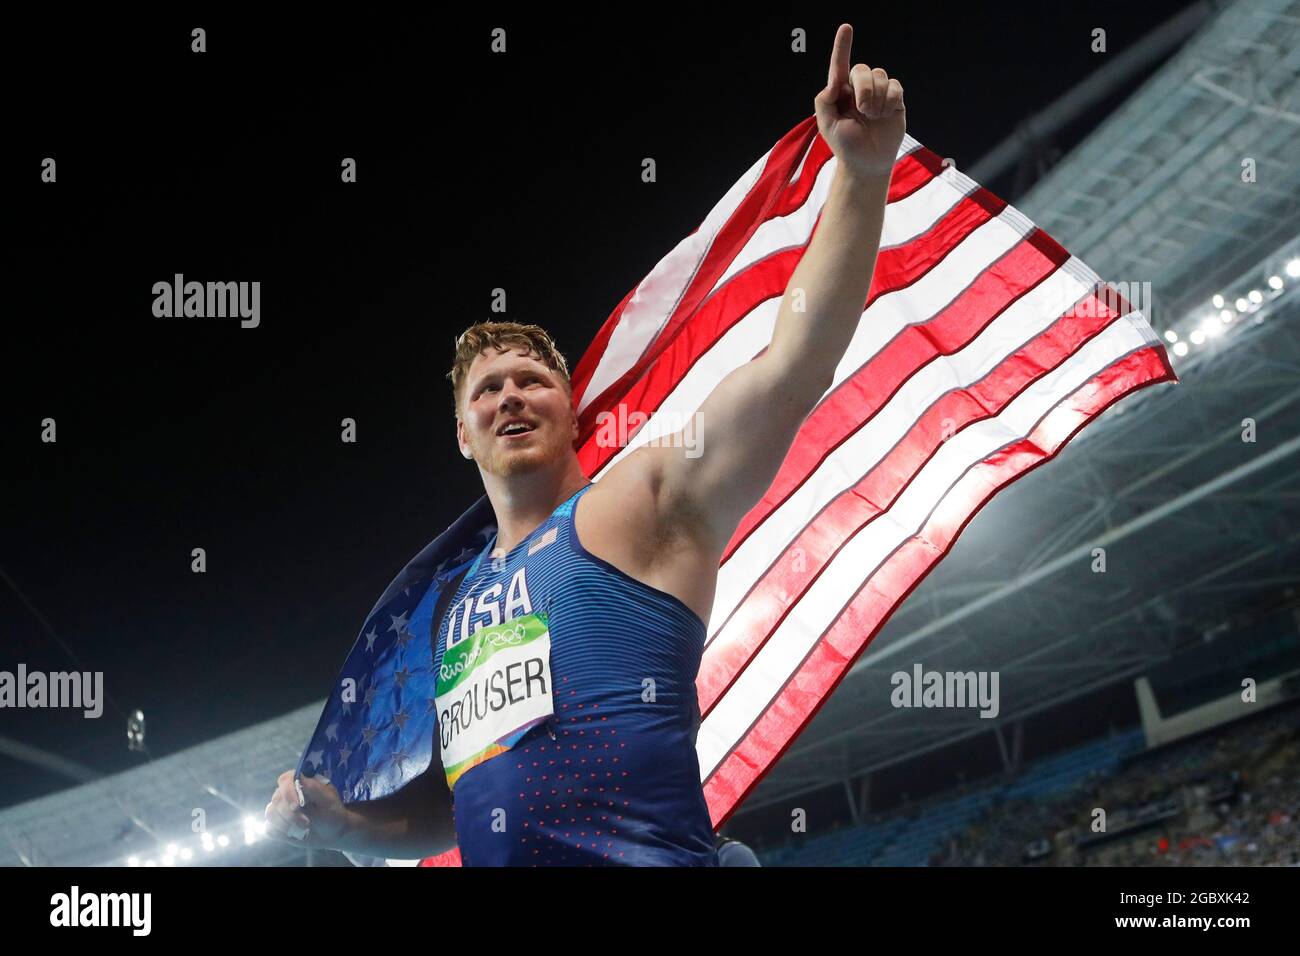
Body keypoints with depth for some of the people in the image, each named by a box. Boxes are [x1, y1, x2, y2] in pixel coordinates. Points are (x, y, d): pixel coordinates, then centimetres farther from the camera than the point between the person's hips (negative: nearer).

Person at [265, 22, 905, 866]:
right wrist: (331, 821, 11)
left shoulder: (644, 502, 3)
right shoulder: (451, 605, 22)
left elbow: (792, 367, -10)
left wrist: (863, 175, -20)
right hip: (495, 856, 7)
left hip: (643, 854, -6)